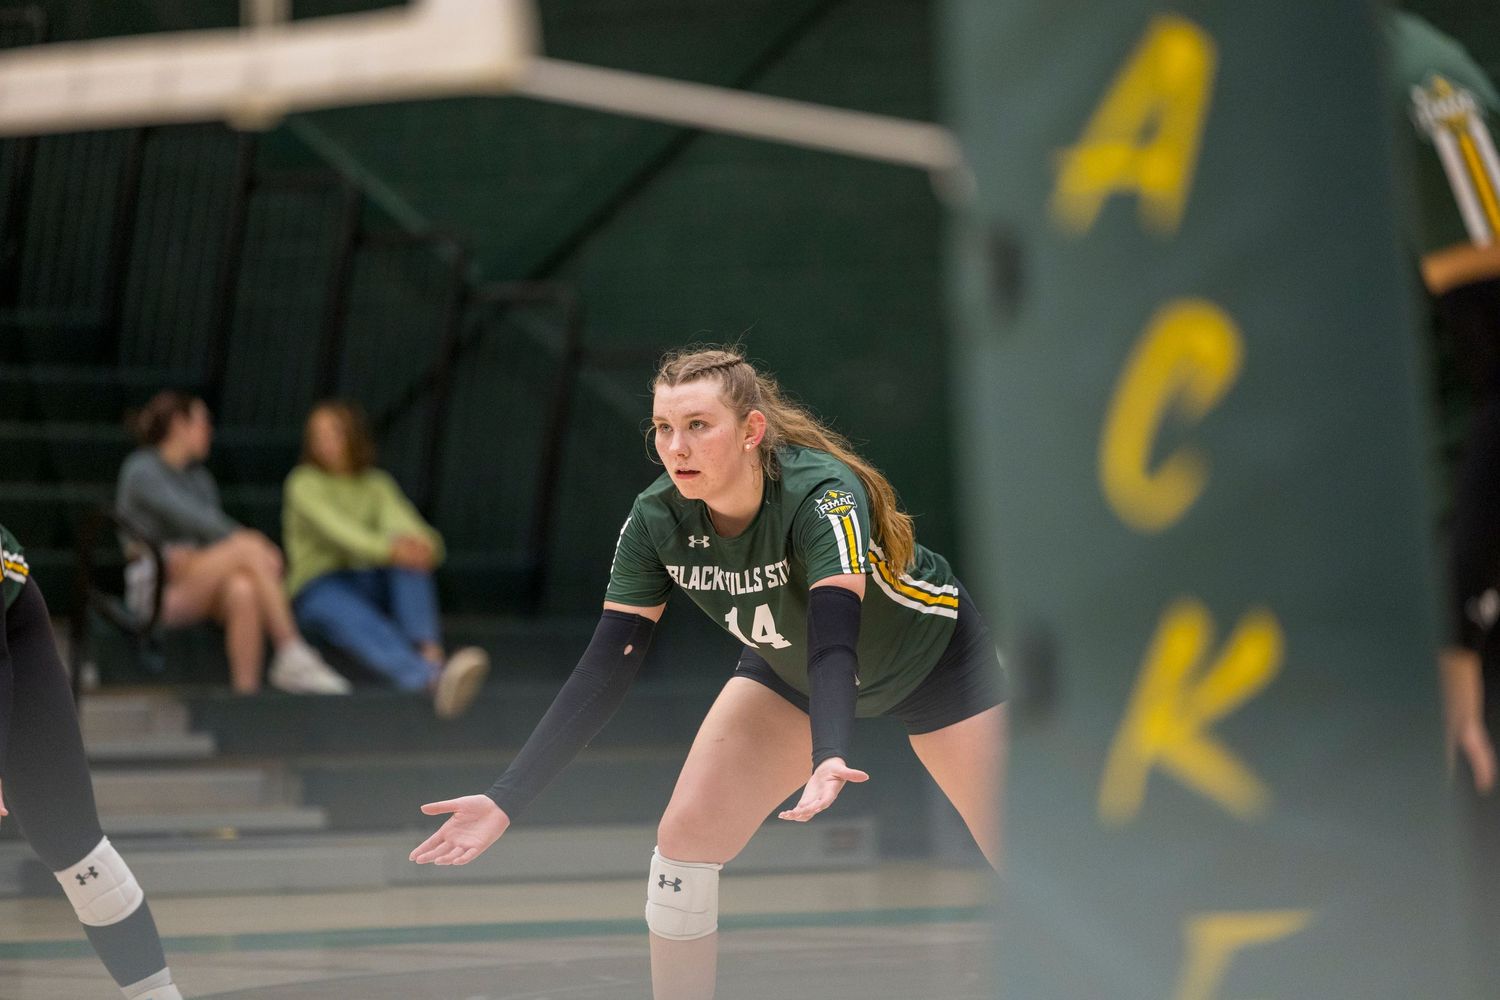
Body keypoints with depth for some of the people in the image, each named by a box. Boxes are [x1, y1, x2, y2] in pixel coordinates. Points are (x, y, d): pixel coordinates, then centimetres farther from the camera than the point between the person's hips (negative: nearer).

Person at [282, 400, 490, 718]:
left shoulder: (376, 485, 12)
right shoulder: (304, 484, -3)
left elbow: (401, 522, -9)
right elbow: (335, 528, -22)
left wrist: (423, 543, -35)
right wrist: (387, 549, -40)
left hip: (367, 584, 5)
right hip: (318, 588, -5)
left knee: (411, 554, -26)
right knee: (361, 623, -39)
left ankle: (430, 652, -47)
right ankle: (434, 680, -71)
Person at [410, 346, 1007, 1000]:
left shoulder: (823, 494, -37)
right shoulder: (656, 520, -23)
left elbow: (834, 644, -49)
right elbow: (602, 674, -21)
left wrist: (828, 760, -68)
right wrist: (506, 800, -29)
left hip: (929, 656, -4)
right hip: (791, 670, 4)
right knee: (685, 836, -11)